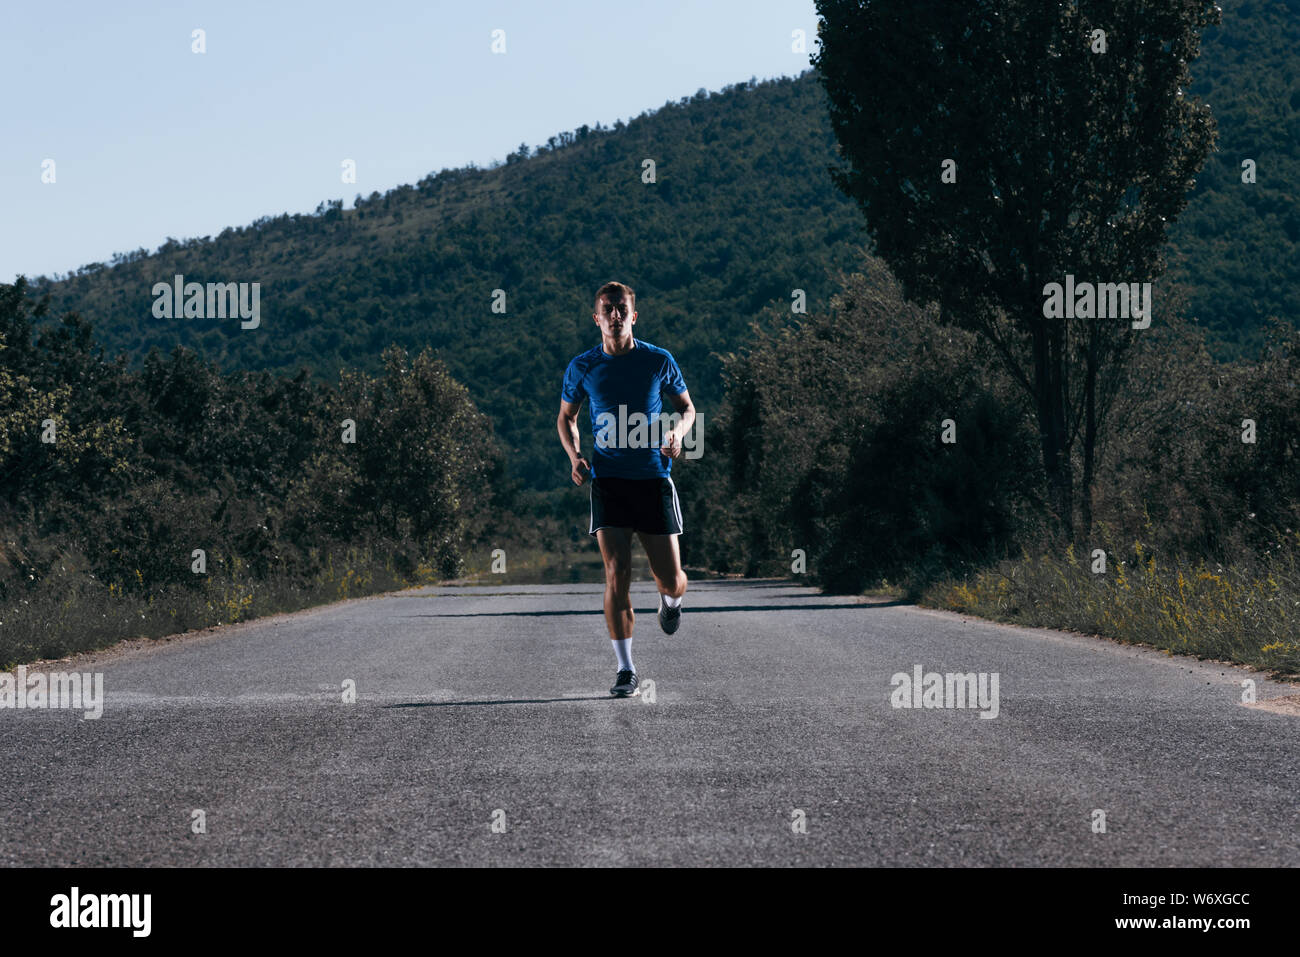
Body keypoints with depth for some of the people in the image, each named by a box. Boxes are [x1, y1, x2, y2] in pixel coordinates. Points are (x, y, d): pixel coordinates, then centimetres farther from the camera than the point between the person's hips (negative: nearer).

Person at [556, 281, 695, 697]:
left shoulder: (659, 361, 1)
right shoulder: (582, 367, 2)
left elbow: (686, 407, 13)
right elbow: (566, 418, 17)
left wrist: (677, 433, -9)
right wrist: (574, 456, -2)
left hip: (654, 479, 0)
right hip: (608, 480, 0)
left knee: (671, 580, 1)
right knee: (617, 576, -11)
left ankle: (670, 601, 41)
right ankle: (626, 670, -4)